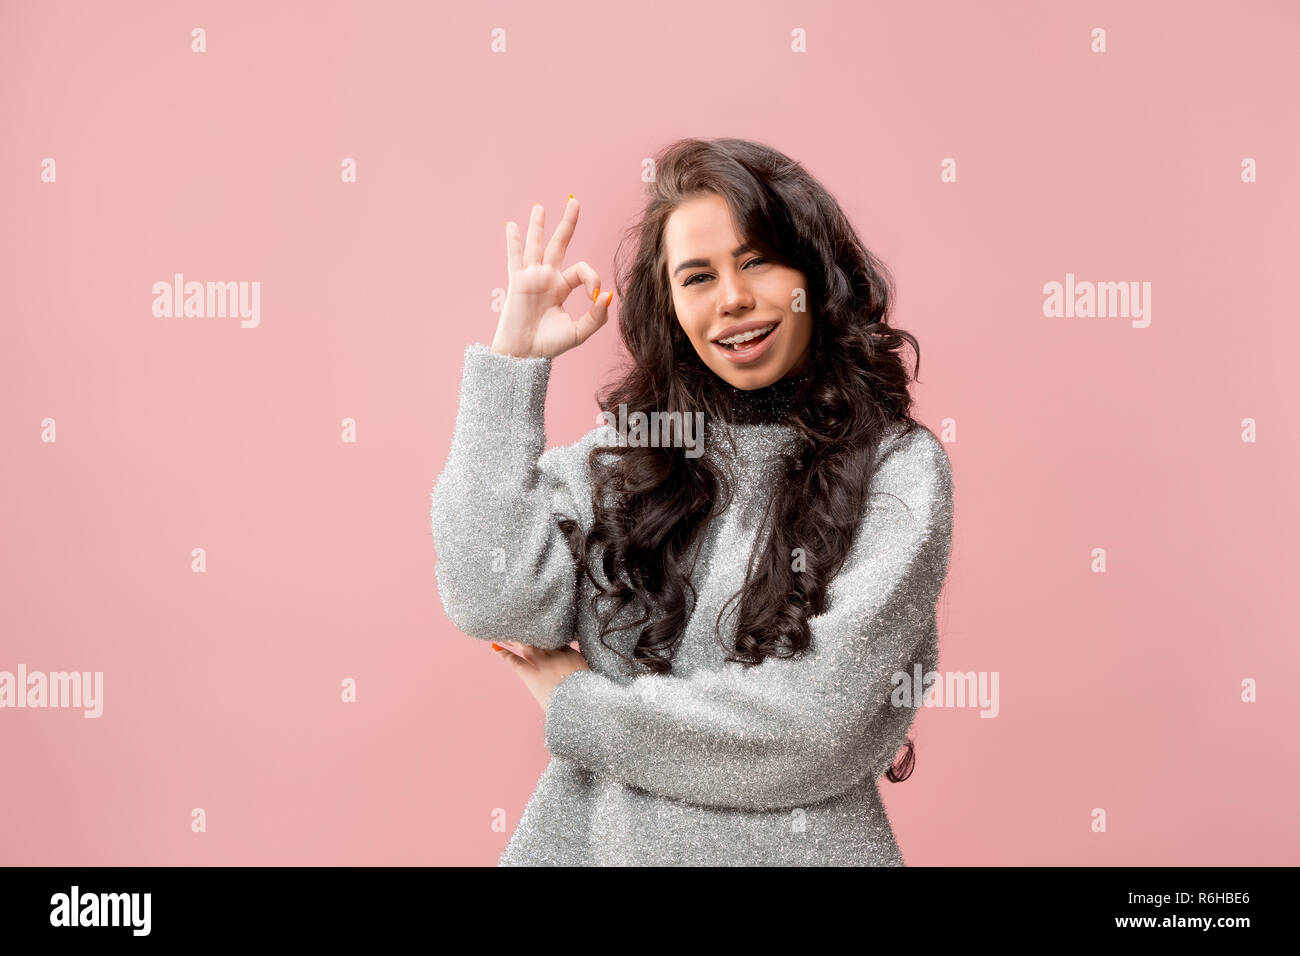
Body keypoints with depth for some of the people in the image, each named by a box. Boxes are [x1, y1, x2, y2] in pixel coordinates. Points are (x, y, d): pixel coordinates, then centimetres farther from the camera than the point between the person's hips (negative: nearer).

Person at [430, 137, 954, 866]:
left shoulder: (899, 468, -11)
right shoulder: (623, 452, -2)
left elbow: (804, 724, -18)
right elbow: (494, 602, -15)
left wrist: (575, 705, -9)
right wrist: (514, 357, -11)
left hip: (792, 843, -2)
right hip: (591, 835, 3)